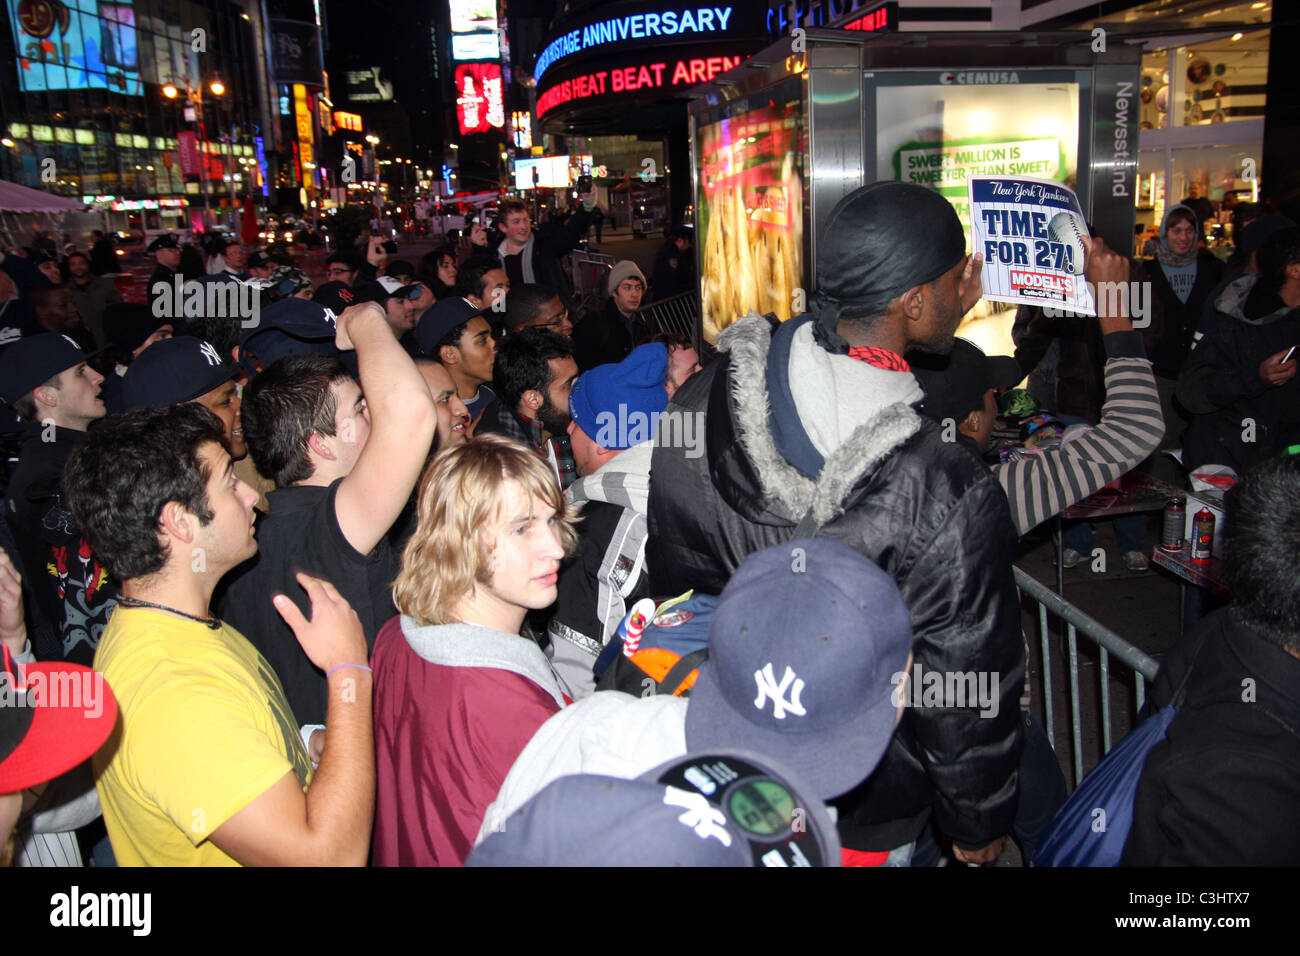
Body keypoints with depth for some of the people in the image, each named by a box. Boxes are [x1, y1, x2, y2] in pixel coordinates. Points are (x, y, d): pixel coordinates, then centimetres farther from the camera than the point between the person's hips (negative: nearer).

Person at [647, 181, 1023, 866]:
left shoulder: (698, 400, -19)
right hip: (859, 817, -4)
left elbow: (669, 570, -3)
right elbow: (967, 697, -20)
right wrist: (977, 829, -1)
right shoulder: (949, 495, -34)